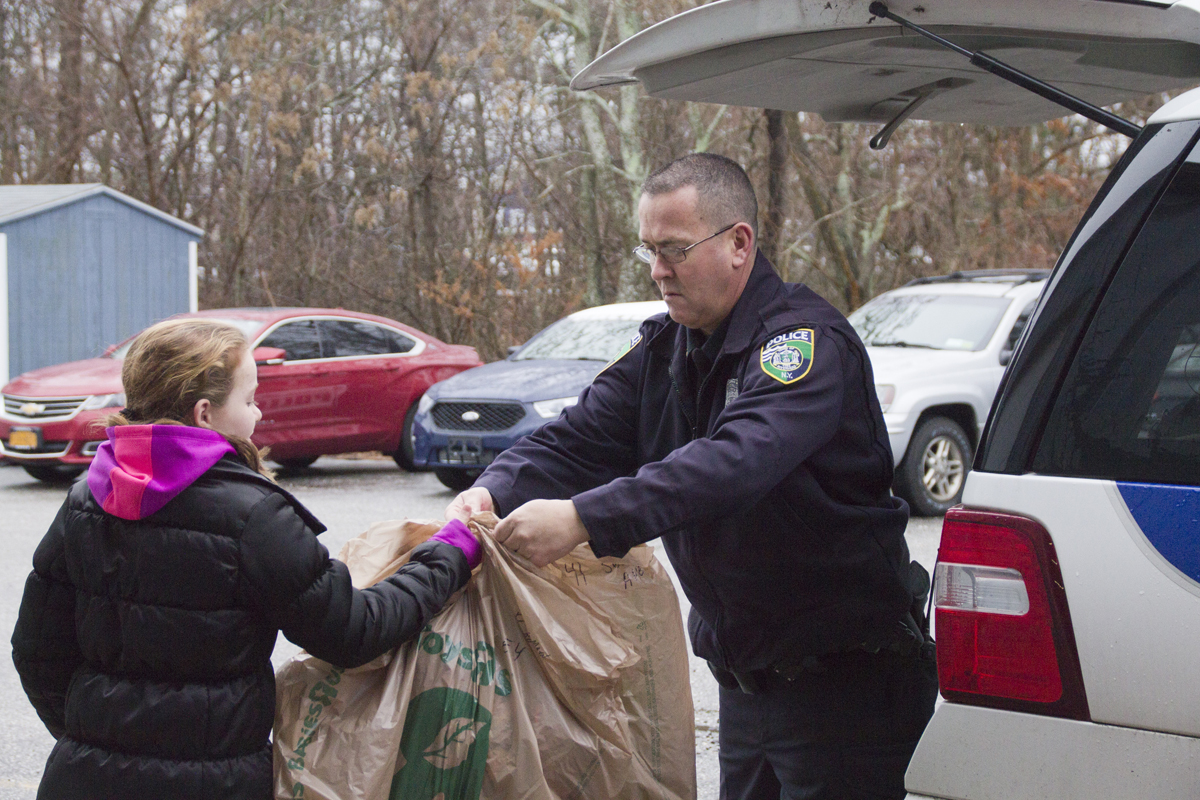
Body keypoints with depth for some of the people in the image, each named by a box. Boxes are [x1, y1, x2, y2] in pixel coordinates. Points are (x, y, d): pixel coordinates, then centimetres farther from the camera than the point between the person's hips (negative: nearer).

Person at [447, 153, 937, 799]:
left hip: (848, 675, -7)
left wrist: (583, 517, -44)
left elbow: (737, 461, -36)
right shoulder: (664, 347, 6)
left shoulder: (806, 339, -20)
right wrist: (494, 493, -22)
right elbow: (578, 440, 0)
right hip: (745, 675, 8)